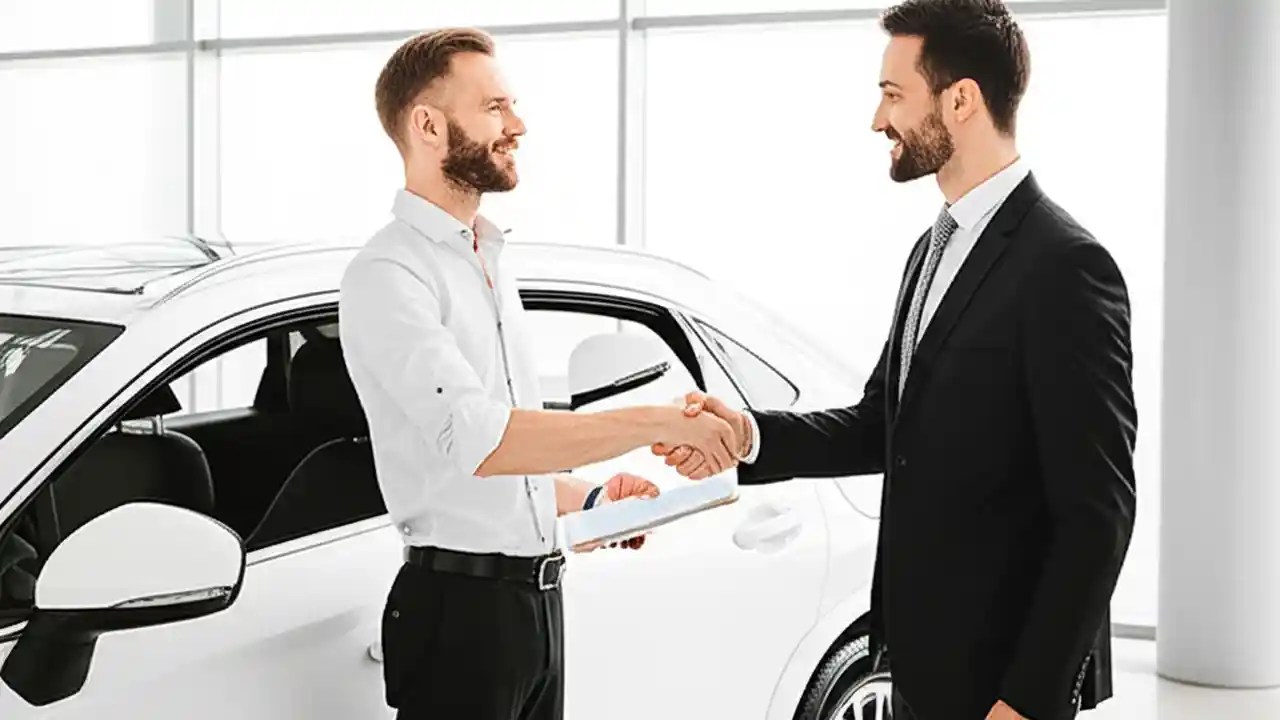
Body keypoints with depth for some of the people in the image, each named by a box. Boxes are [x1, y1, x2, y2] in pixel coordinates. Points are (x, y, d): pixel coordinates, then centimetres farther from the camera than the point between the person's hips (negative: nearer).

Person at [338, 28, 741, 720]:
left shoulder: (489, 264, 16)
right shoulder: (388, 274, -13)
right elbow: (477, 439, -26)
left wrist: (587, 499, 8)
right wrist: (659, 422, -25)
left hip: (538, 596, 8)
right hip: (459, 603, -8)